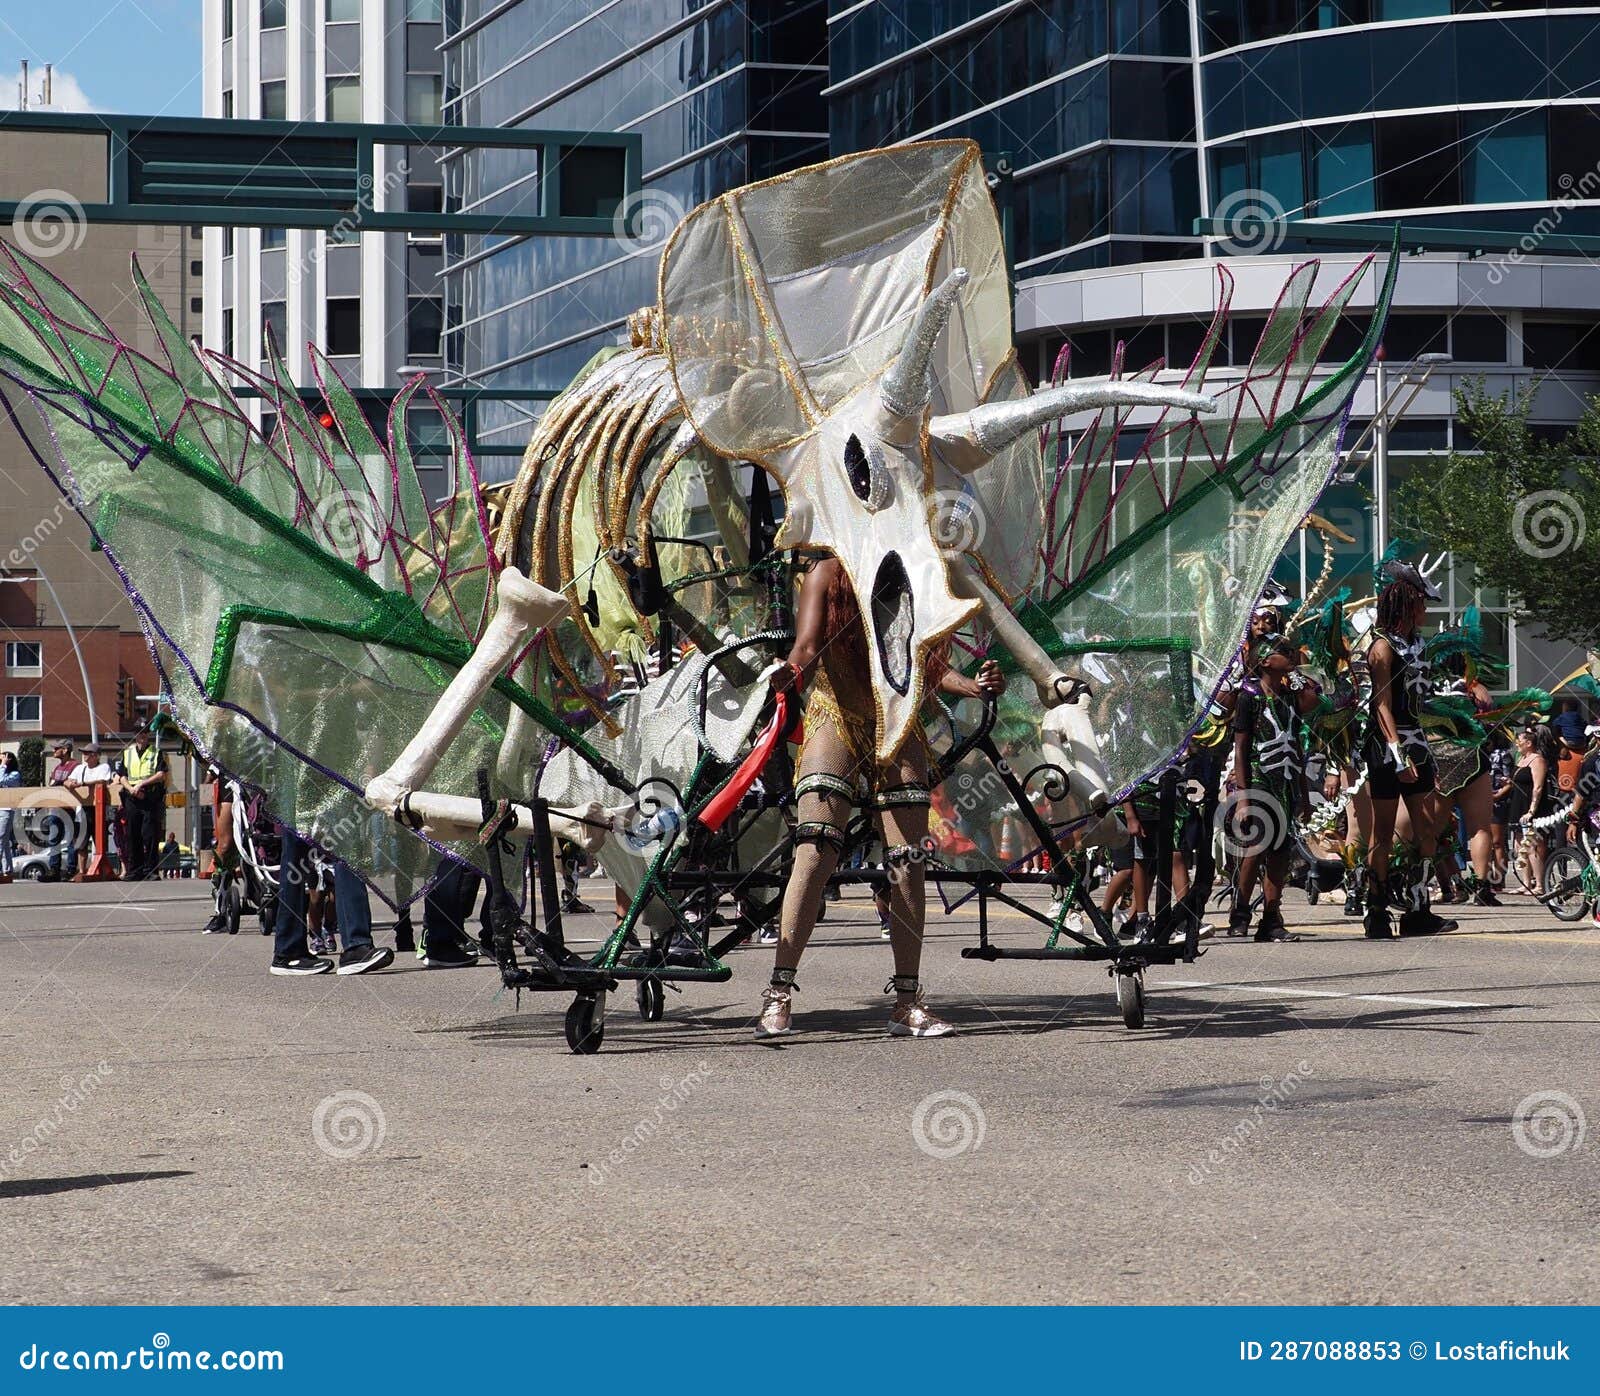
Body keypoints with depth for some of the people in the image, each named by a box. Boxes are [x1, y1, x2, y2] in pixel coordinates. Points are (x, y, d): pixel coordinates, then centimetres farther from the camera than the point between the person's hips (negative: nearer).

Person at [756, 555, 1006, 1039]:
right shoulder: (828, 574, 0)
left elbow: (931, 664, 5)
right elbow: (806, 647, -12)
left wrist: (974, 685, -15)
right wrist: (788, 676, -35)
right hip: (836, 720, -3)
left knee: (909, 866, -1)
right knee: (815, 852, -17)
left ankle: (907, 1002, 7)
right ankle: (778, 995, -18)